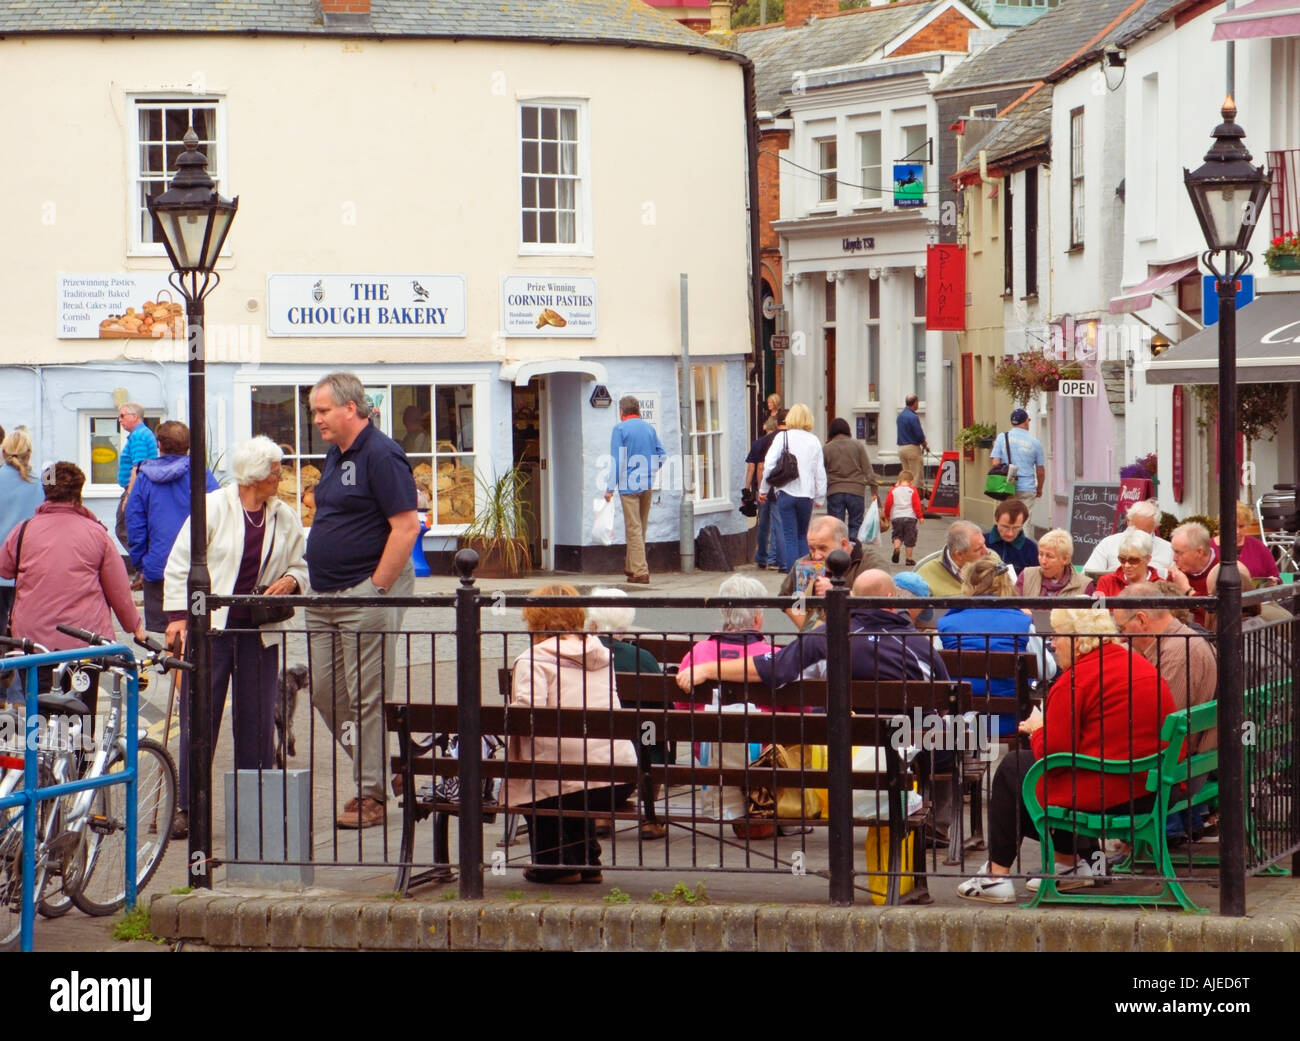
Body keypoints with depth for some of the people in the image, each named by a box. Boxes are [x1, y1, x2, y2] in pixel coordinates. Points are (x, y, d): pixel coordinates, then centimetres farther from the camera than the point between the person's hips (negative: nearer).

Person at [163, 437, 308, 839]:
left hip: (260, 631, 3)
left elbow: (301, 565, 18)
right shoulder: (213, 507, -4)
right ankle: (186, 806, 5)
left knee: (257, 722, 5)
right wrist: (178, 617, -9)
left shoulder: (285, 518, 7)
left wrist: (290, 580, -6)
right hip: (212, 626, -3)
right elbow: (179, 565, -2)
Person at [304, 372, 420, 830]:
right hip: (325, 597, 10)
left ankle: (372, 794, 0)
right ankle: (370, 764, 23)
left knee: (368, 696, -5)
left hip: (366, 594, -10)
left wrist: (376, 588, -18)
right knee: (324, 690, 10)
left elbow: (406, 526, -19)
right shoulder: (336, 455, 15)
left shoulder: (381, 455, -13)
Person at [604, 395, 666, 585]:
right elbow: (662, 455, 11)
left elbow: (617, 461, -12)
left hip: (629, 486, -6)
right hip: (648, 485, 6)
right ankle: (631, 567, 28)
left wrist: (610, 488, -9)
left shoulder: (620, 429, -7)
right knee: (640, 528, 16)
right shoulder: (649, 428, 10)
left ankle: (640, 572, -9)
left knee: (634, 529, -5)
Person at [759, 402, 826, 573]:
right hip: (807, 494, 3)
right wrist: (819, 497, 16)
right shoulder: (814, 440, 5)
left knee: (790, 537, 0)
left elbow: (769, 465, -8)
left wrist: (763, 489, 4)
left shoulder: (782, 437, -3)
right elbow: (820, 472, 7)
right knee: (803, 536, 16)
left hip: (786, 493, -3)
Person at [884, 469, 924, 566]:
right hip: (910, 517, -2)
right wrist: (920, 517, 2)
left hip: (896, 517, 2)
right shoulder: (912, 490, -2)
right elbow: (916, 504, -5)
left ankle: (896, 548, -14)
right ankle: (909, 559, 6)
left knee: (897, 536, 16)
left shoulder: (893, 490, 4)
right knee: (910, 538, 6)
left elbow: (888, 504, 5)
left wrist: (887, 516, 19)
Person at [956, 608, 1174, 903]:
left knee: (1012, 770, 12)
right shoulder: (1144, 668, 11)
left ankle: (997, 875, 17)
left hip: (1102, 796, -9)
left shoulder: (1075, 680, -15)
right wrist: (1049, 728, 21)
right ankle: (1070, 863, 30)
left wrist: (1038, 729, 7)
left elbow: (1052, 753, -15)